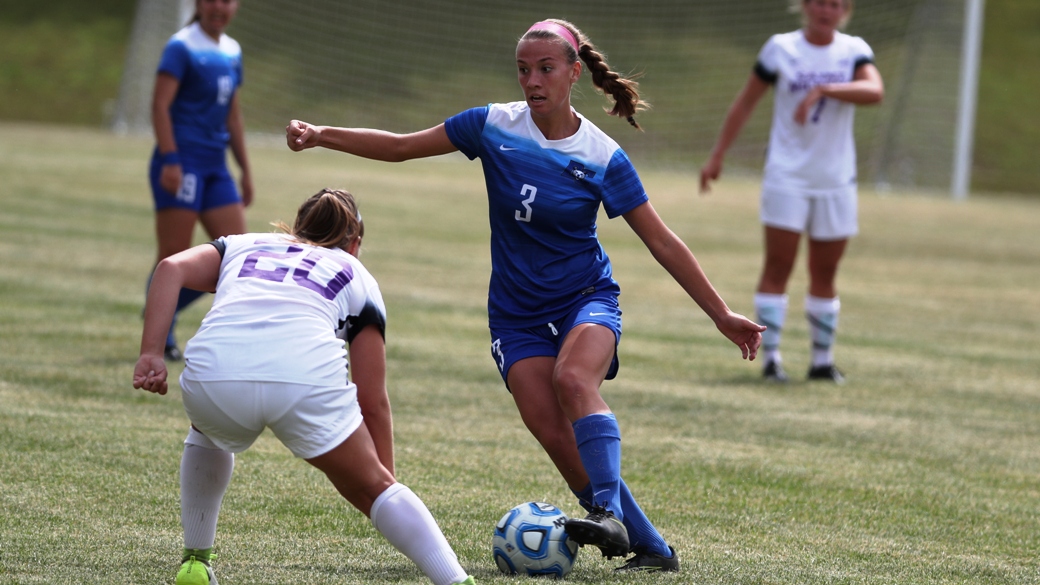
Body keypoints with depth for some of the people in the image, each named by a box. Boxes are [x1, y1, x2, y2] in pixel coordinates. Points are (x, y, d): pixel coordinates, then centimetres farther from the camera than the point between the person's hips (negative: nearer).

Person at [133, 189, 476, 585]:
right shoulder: (356, 276, 31)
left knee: (209, 432, 38)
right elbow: (373, 403, 26)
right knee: (371, 489, 19)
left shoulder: (242, 246, 36)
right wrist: (388, 485, 34)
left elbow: (171, 268, 14)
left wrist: (150, 355, 7)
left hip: (213, 371, 2)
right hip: (308, 373, -2)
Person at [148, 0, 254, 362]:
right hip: (182, 158, -8)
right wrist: (169, 160, -22)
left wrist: (245, 170, 20)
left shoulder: (232, 52, 15)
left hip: (215, 165, 8)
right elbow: (160, 105, -14)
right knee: (174, 254, -6)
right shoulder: (182, 47, -7)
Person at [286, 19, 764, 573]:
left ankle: (608, 512, -41)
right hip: (517, 314, 2)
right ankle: (649, 547, -9)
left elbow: (662, 242, -4)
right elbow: (400, 146, 3)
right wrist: (320, 135, -8)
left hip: (587, 299, -2)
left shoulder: (602, 158, -10)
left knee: (573, 379, -35)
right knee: (554, 433, -17)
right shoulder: (495, 126, -4)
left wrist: (721, 314, -5)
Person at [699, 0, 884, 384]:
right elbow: (745, 102, 5)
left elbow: (874, 91, -19)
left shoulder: (854, 51, 1)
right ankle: (771, 357, -4)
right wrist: (717, 157, 3)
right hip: (786, 176, -1)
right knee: (778, 266, -7)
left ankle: (823, 360, 16)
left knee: (825, 273, 7)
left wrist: (823, 89, -31)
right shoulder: (781, 49, 0)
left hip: (836, 180, 2)